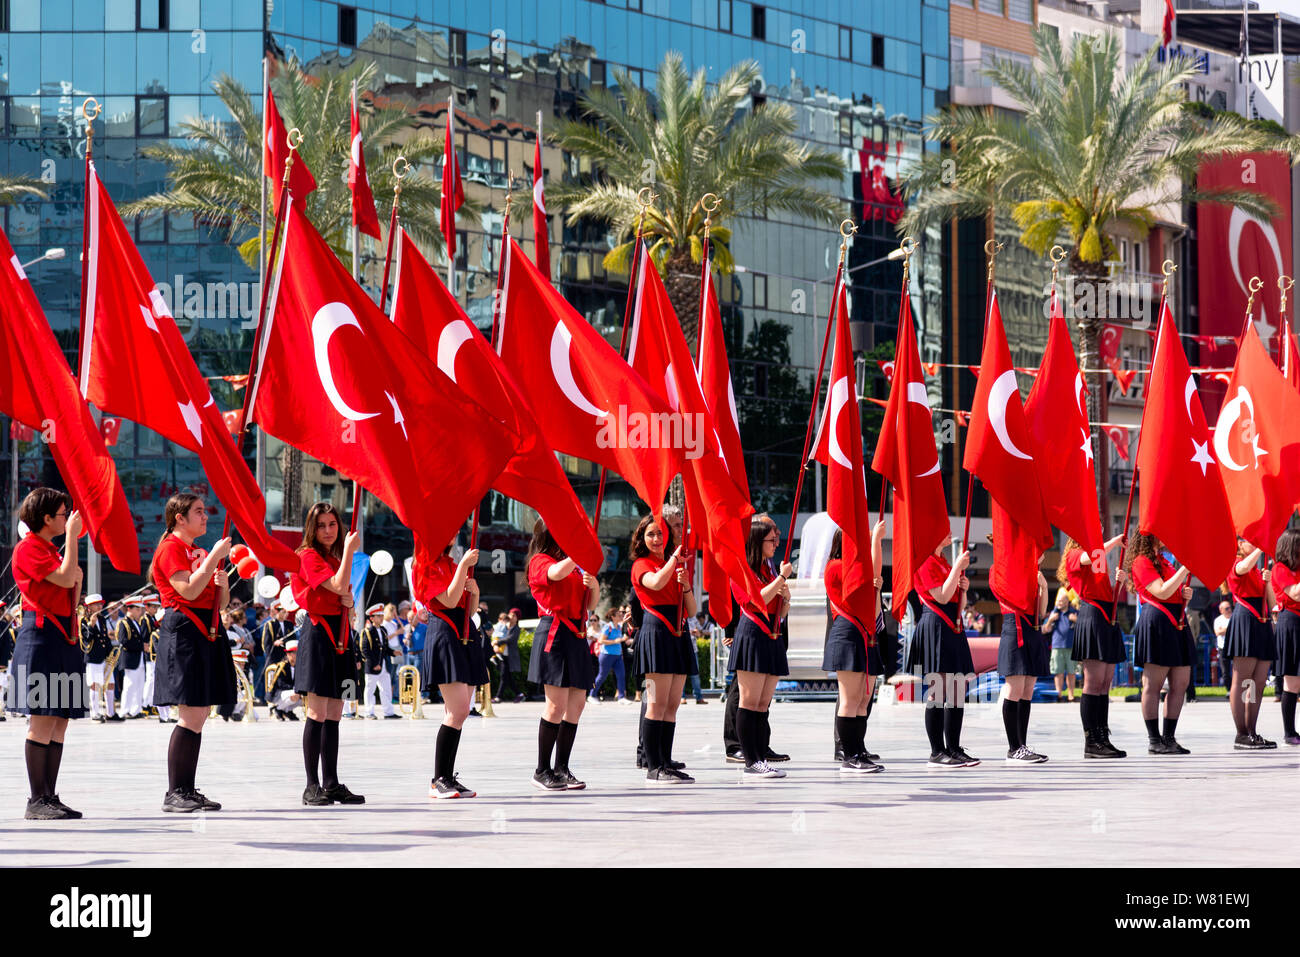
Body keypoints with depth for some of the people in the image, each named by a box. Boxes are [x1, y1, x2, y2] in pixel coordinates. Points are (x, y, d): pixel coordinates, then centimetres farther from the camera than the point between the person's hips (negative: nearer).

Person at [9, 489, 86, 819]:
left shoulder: (50, 550, 20)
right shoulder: (28, 548, -7)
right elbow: (65, 578, -19)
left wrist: (78, 579, 6)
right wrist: (72, 536, -13)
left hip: (63, 638, 9)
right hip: (41, 635, -9)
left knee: (60, 723, 6)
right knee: (42, 723, -10)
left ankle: (49, 797, 8)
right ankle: (37, 801, -9)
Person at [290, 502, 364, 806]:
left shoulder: (336, 559, 18)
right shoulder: (309, 556, -8)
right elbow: (338, 585, -20)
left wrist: (349, 601, 2)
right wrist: (350, 550, -14)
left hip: (339, 635, 8)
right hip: (317, 632, -8)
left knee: (334, 713, 8)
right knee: (318, 713, -10)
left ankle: (331, 784, 11)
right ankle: (312, 787, -8)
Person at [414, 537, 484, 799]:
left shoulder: (453, 565, 20)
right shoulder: (426, 568, -4)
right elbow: (449, 600, -16)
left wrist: (474, 591, 1)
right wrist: (464, 566, -16)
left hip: (466, 636, 9)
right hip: (444, 636, -9)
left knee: (458, 713, 5)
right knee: (458, 710, -17)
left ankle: (447, 777, 7)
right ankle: (439, 780, -16)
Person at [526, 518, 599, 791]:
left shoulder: (575, 565, 21)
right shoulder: (540, 561, -2)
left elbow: (590, 605, 21)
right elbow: (557, 573, -26)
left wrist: (594, 586, 1)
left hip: (576, 636, 8)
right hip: (554, 634, -8)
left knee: (577, 703, 3)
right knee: (557, 704, -12)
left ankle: (561, 769, 9)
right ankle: (542, 771, -5)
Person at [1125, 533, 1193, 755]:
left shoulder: (1162, 560, 21)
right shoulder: (1142, 561, -7)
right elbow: (1161, 592, -17)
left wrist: (1185, 594, 7)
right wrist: (1185, 568, -18)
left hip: (1175, 623, 10)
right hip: (1156, 621, -10)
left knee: (1181, 683, 6)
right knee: (1153, 684, -6)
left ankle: (1169, 737, 11)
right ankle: (1154, 741, -4)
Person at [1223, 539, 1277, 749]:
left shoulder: (1258, 572, 22)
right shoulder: (1235, 566, -2)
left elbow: (1272, 604, 16)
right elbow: (1245, 567, -30)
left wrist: (1267, 582, 0)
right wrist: (1262, 547, -22)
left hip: (1261, 625, 9)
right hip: (1245, 620, -9)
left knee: (1259, 683, 6)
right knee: (1241, 681, -8)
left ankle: (1252, 732, 9)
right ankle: (1241, 735, -10)